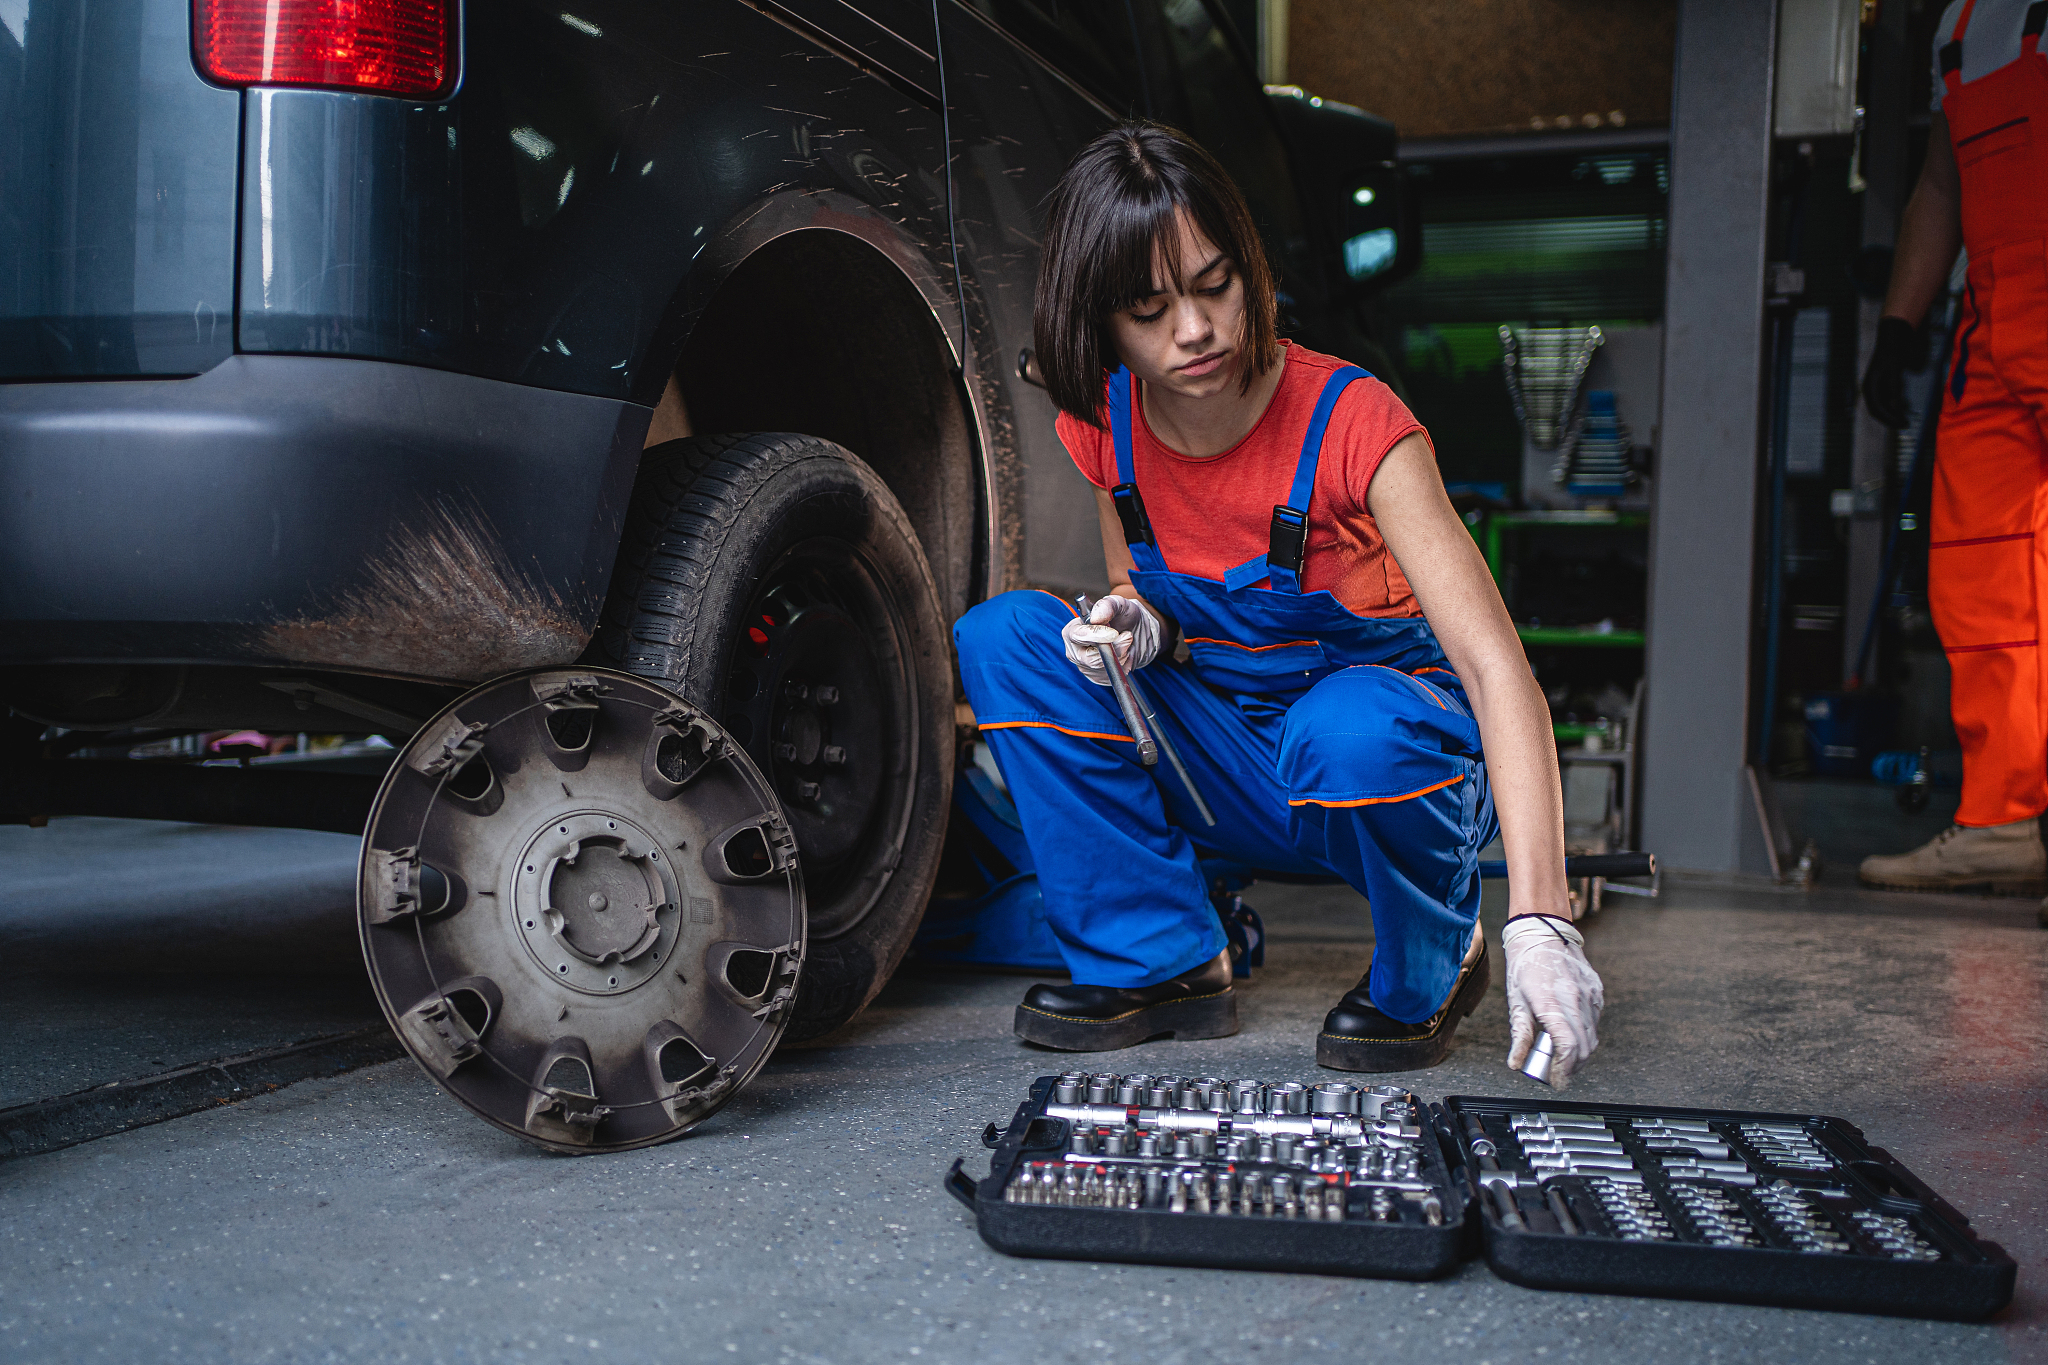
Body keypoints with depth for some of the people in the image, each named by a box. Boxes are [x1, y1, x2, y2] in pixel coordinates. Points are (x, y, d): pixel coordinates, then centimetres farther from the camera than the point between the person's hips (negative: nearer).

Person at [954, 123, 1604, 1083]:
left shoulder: (1353, 424, -24)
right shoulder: (1101, 423, -8)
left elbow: (1497, 670, -33)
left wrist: (1539, 920, -46)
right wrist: (1134, 625, -18)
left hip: (1396, 756, -4)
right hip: (1226, 769, 5)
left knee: (1354, 725, -40)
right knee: (1003, 635, -15)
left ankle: (1429, 973, -7)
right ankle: (1159, 961, -8)